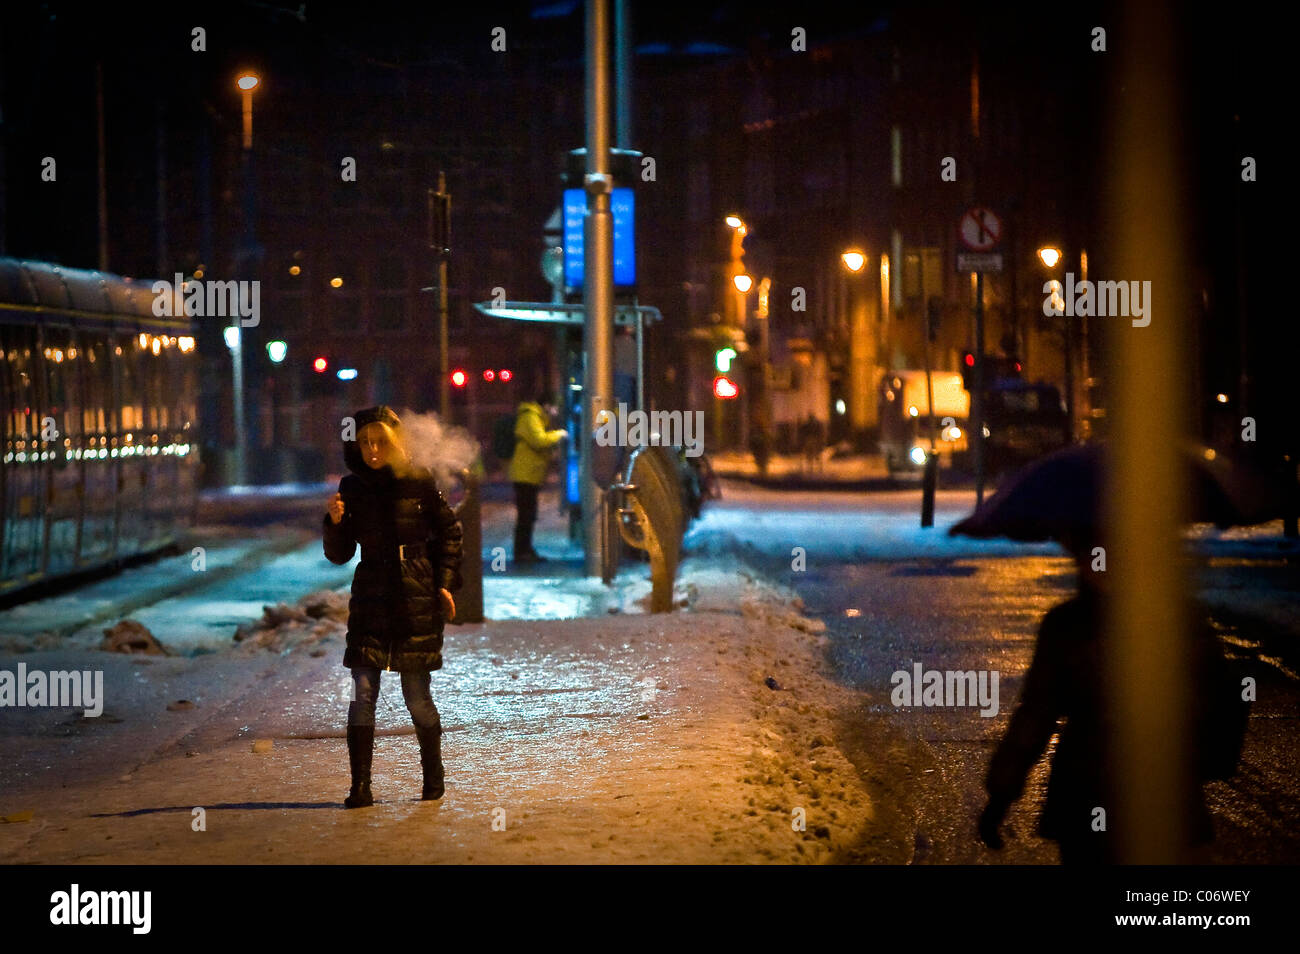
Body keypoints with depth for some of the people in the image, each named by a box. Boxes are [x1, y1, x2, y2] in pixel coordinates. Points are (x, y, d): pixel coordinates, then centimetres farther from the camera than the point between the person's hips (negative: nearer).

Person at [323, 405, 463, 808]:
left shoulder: (419, 482, -3)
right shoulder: (352, 488, 5)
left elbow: (449, 531, 8)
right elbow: (339, 554, 7)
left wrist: (445, 583, 1)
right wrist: (335, 522, -12)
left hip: (416, 598, -2)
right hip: (370, 600, 2)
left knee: (416, 694, 1)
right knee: (362, 692, -6)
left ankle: (433, 775, 22)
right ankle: (360, 786, -1)